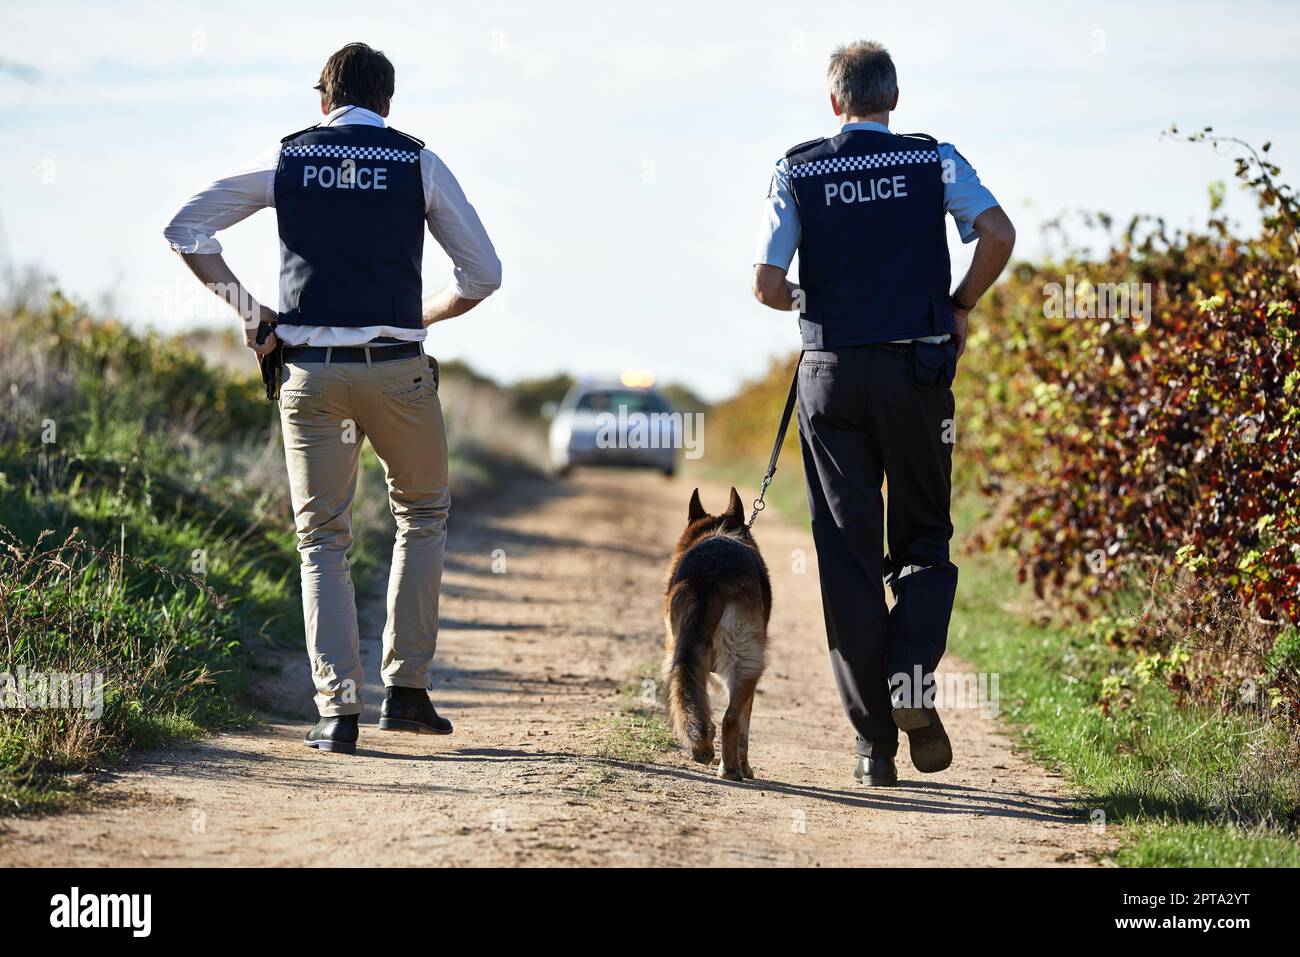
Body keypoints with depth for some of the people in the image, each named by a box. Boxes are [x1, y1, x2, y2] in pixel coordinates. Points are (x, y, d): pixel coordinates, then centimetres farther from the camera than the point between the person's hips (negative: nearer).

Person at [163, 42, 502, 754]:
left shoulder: (286, 158, 8)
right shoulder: (419, 164, 6)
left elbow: (185, 229, 7)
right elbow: (482, 275, 6)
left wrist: (243, 305, 10)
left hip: (310, 369, 1)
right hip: (398, 370, -1)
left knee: (323, 539, 9)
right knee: (423, 513, 20)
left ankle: (337, 711, -2)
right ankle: (406, 688, 15)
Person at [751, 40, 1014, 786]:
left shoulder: (797, 173, 2)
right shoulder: (935, 160, 3)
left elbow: (768, 287, -6)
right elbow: (999, 234, -12)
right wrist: (962, 306, 3)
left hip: (832, 374, 0)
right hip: (918, 372, 0)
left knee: (849, 554, 5)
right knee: (924, 539, 14)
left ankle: (875, 739, 2)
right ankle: (913, 683, -11)